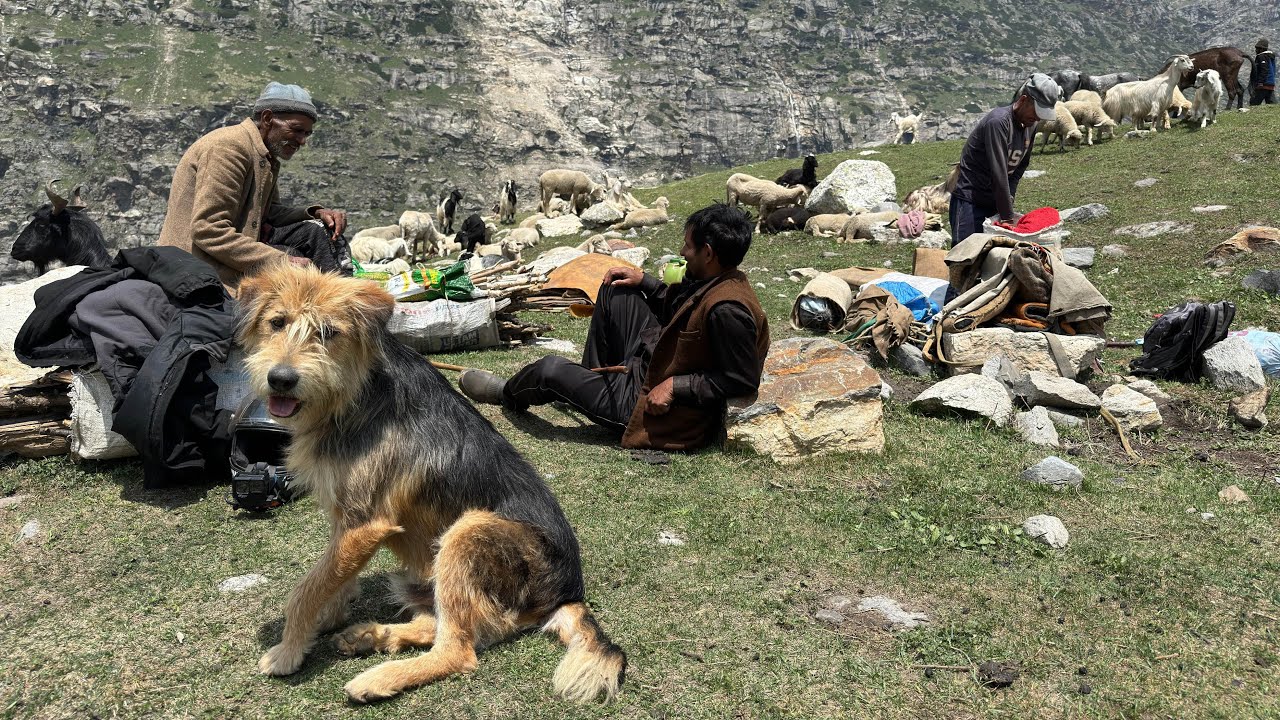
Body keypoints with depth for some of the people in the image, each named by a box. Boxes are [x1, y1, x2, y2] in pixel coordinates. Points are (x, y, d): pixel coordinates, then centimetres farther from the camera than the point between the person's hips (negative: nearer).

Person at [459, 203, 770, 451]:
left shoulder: (727, 309, -31)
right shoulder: (710, 282, -1)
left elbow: (744, 380, -29)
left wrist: (675, 386, -26)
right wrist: (643, 281, 8)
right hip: (648, 367, 10)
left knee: (551, 369, -7)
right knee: (615, 290, 14)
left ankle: (508, 394, 30)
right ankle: (592, 379, 23)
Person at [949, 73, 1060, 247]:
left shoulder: (1030, 125, 6)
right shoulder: (998, 122, -21)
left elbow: (1020, 166, 12)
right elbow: (999, 174, -24)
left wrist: (1009, 199, -3)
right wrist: (1008, 216, -23)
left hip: (995, 202, 8)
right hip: (969, 200, -8)